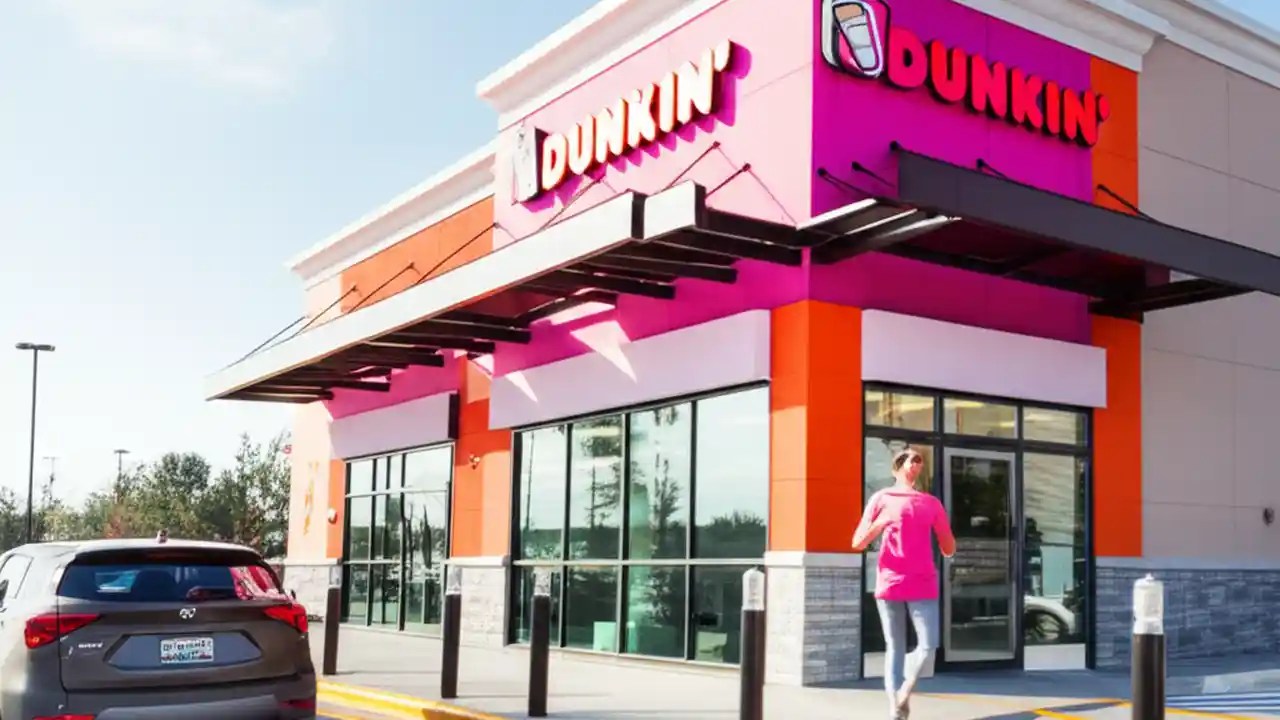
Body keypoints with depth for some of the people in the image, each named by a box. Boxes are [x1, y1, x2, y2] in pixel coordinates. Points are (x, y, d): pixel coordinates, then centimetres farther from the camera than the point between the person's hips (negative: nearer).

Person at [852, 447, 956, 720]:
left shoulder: (932, 503, 12)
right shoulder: (881, 499, 6)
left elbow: (949, 549, 15)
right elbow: (858, 543, 0)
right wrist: (878, 525, -13)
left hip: (922, 586, 2)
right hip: (889, 584, -2)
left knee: (928, 646, -7)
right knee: (894, 649, 0)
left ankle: (904, 691, 13)